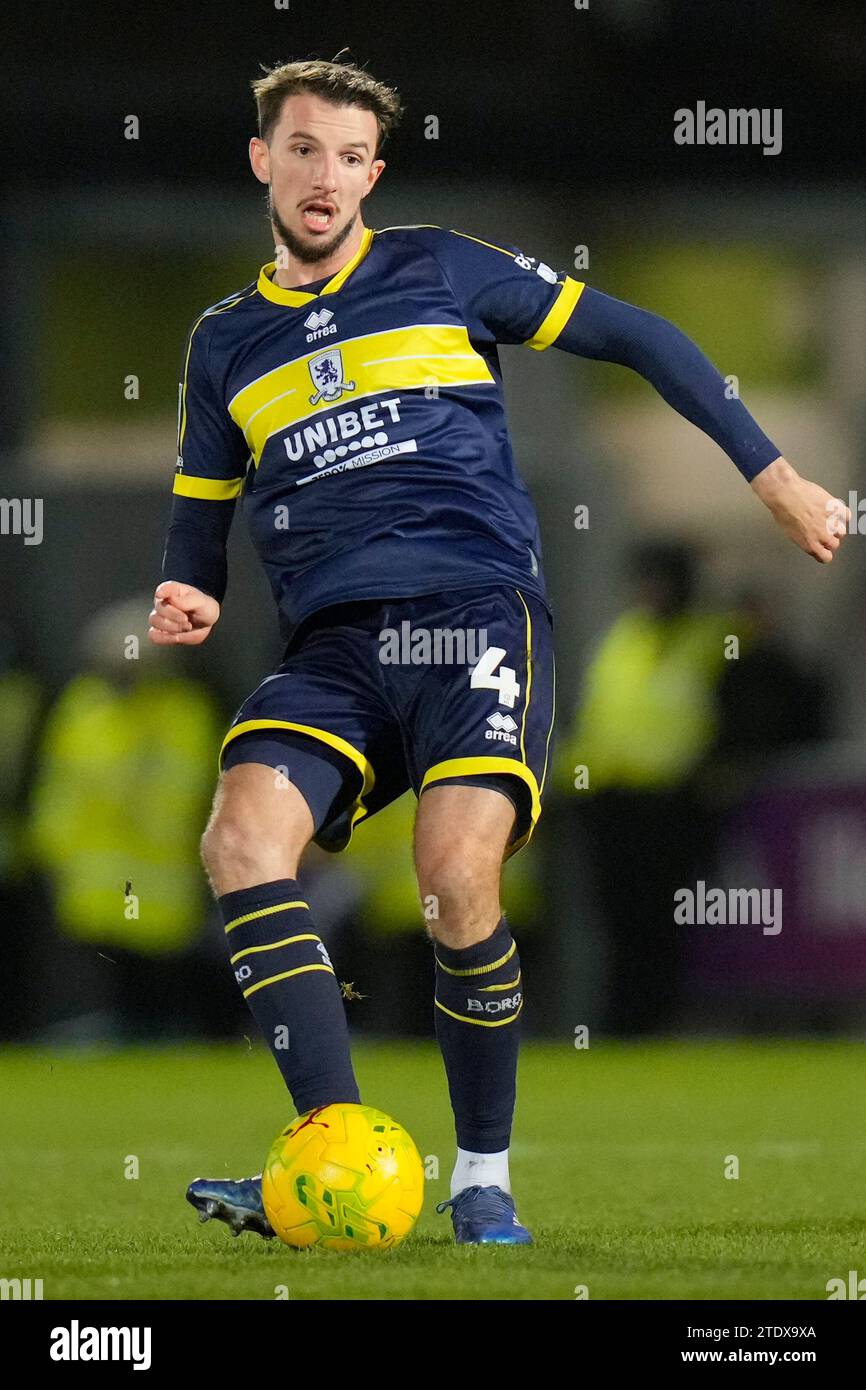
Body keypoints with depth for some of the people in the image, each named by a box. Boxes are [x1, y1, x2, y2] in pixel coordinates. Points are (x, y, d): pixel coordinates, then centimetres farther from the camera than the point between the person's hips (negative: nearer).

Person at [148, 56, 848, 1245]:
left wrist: (768, 470, 9)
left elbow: (635, 337, 13)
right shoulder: (225, 344, 18)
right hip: (333, 651, 3)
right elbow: (200, 516, 26)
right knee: (240, 836, -25)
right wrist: (189, 600, 1)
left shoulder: (440, 273, 9)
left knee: (456, 876, -26)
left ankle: (484, 1179, -7)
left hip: (477, 611, -3)